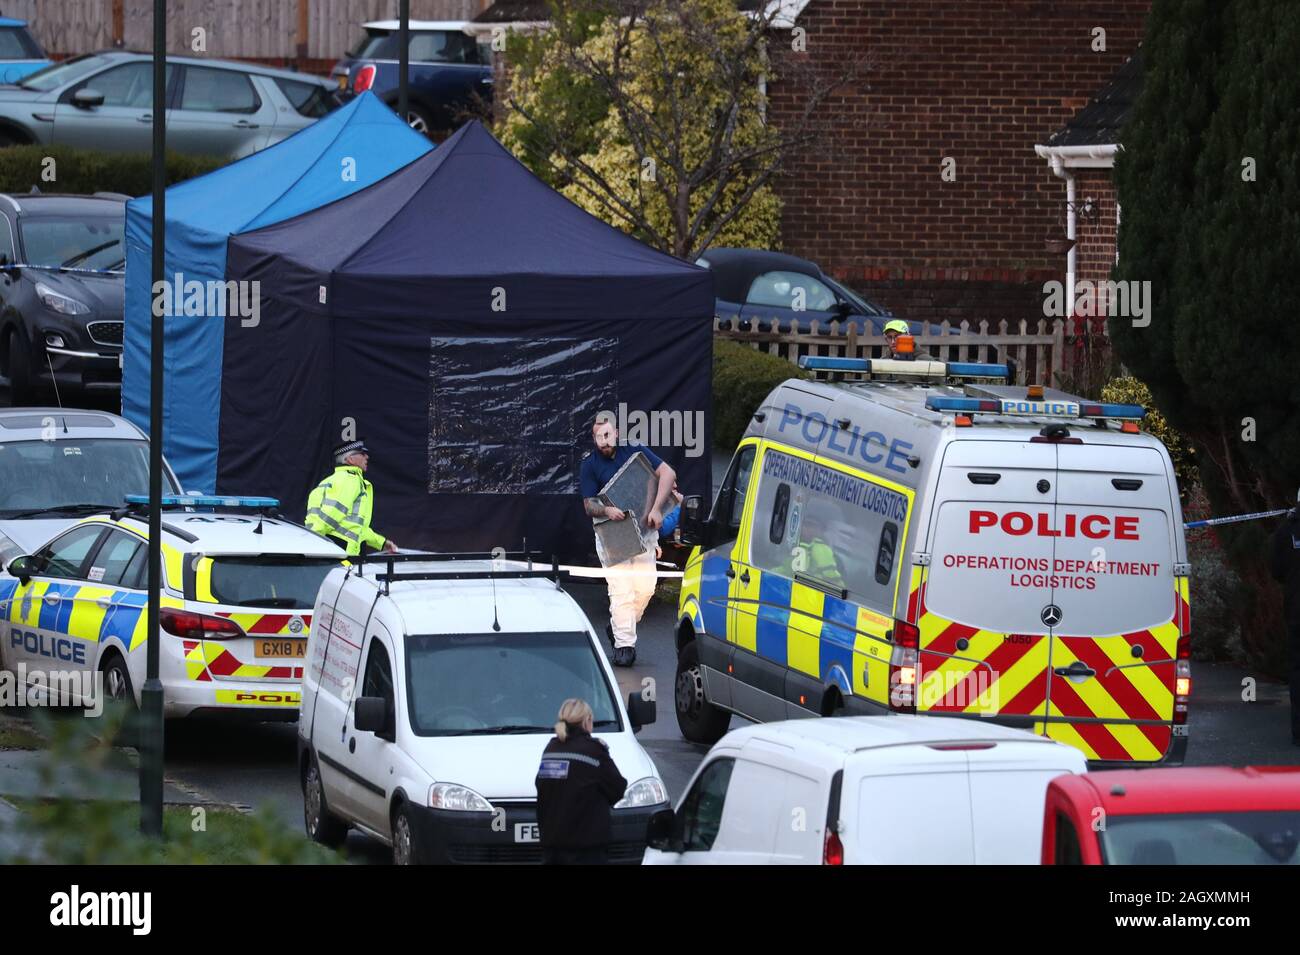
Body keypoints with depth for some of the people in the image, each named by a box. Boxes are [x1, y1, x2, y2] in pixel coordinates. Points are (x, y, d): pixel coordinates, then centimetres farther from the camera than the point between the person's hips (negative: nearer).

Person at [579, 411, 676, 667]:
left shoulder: (635, 452, -1)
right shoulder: (590, 465, -2)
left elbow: (667, 474, -7)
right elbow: (589, 505, -3)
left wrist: (656, 509, -17)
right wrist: (607, 510, -26)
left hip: (643, 530, 2)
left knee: (645, 586, -2)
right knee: (621, 589, -10)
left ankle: (618, 627, 21)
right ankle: (624, 645, -7)